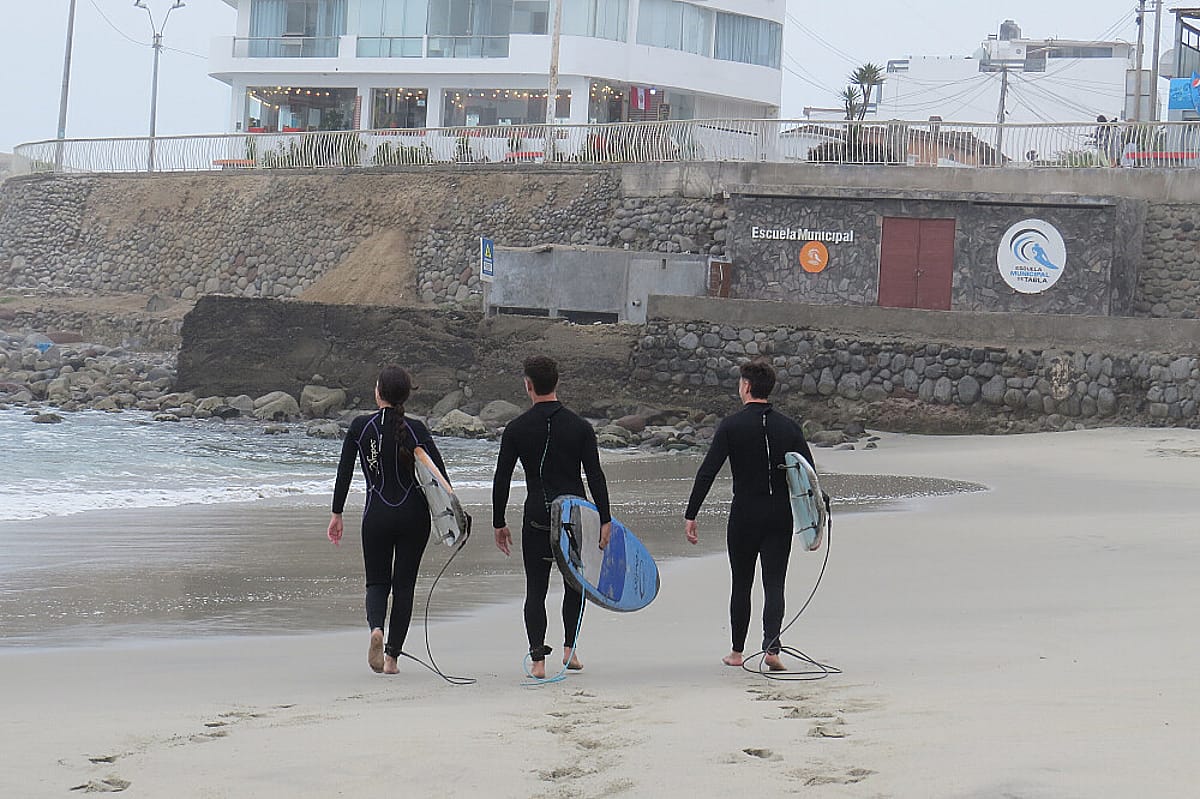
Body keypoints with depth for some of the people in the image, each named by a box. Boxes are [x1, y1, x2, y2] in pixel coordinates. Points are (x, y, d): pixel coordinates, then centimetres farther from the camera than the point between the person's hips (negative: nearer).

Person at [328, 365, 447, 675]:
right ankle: (392, 656, 8)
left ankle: (376, 627, -19)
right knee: (404, 585, 11)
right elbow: (439, 476, -9)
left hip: (377, 515, 0)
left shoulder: (360, 426, -3)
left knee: (377, 581, 13)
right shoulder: (416, 429, -4)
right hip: (414, 516, 0)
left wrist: (337, 514, 6)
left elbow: (344, 473, -2)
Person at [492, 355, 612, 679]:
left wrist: (499, 524, 7)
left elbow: (501, 480, -1)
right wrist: (605, 520, -1)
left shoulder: (517, 429, -1)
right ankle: (569, 649, 13)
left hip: (536, 518, -1)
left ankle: (538, 660, -6)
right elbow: (595, 476, -4)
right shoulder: (580, 427, -1)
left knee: (536, 590, 4)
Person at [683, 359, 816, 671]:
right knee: (774, 585, 2)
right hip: (781, 517, 2)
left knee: (741, 585, 12)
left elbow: (707, 472, -10)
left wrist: (690, 516, -7)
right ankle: (771, 647, -16)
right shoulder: (788, 427, 4)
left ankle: (737, 652, 20)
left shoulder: (731, 426, -6)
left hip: (744, 517, -2)